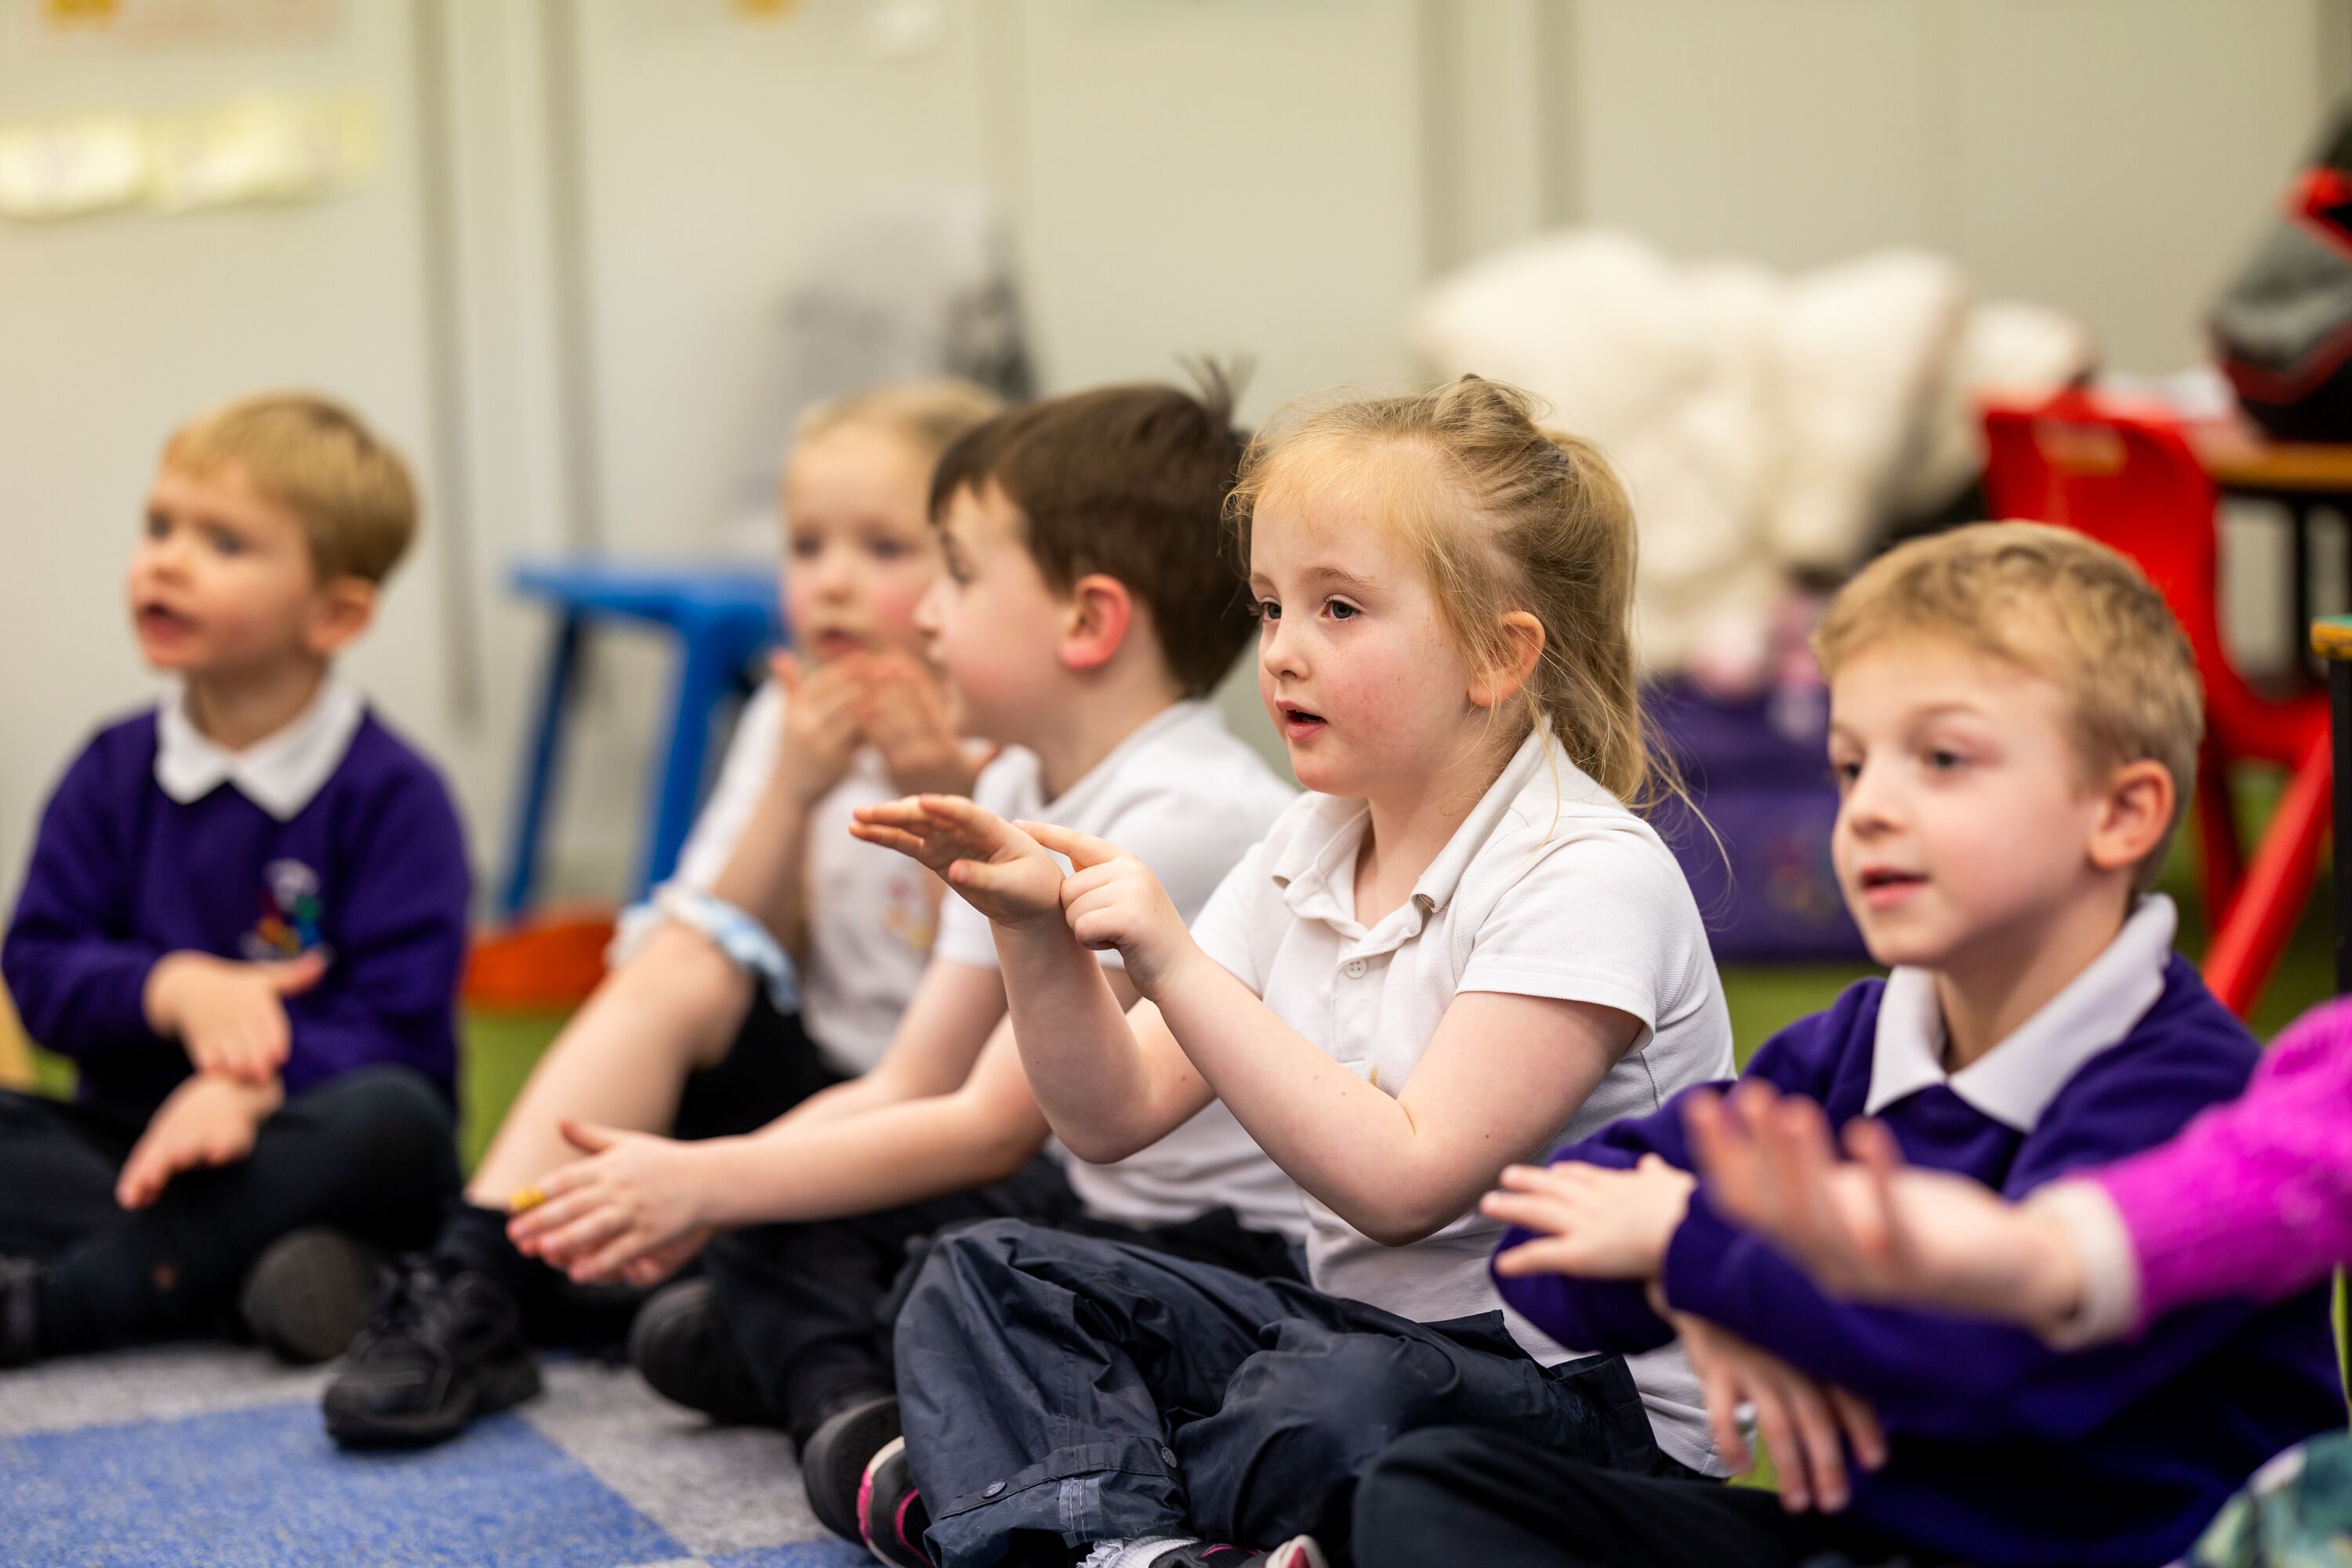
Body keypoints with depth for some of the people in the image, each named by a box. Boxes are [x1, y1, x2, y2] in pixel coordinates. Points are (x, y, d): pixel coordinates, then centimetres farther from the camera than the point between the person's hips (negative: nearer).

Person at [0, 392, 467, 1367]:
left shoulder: (392, 794, -6)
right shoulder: (112, 773, 8)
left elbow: (398, 1032, -13)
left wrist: (246, 1090, -30)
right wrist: (175, 989, -16)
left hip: (294, 1144, -3)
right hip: (130, 1135, 4)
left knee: (393, 1121, -36)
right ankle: (231, 1271, -32)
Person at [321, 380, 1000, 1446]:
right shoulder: (797, 726, 6)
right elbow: (738, 959, 0)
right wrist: (790, 797, -13)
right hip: (807, 1074, 5)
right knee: (679, 961, -21)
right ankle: (473, 1286, -26)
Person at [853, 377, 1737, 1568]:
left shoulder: (1590, 877, -16)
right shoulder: (1308, 851, 8)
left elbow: (1401, 1182, -24)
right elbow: (1115, 1115, 7)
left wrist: (1173, 959, -25)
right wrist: (1037, 934, -10)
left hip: (1589, 1400, -8)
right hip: (1352, 1325, 8)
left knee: (1337, 1401, -39)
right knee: (982, 1278, -3)